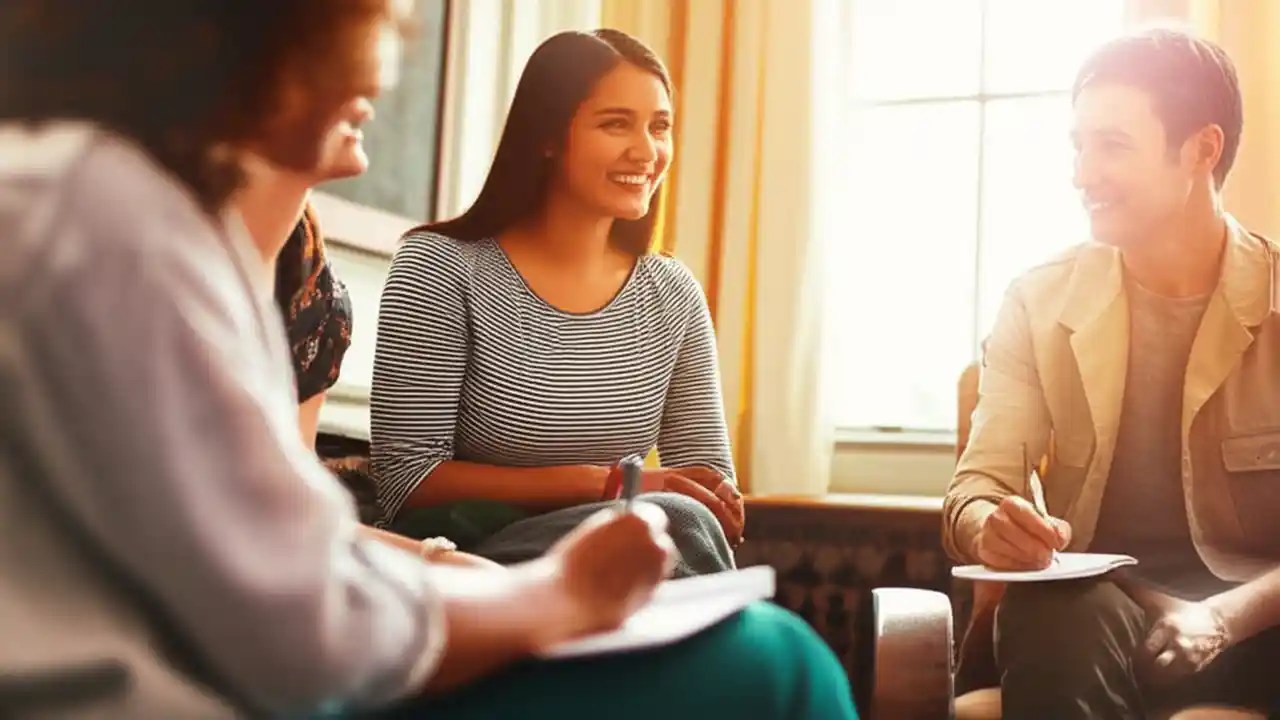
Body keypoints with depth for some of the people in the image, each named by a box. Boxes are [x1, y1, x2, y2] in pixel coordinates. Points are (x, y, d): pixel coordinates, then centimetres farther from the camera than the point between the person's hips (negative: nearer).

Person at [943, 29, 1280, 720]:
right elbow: (980, 480, -3)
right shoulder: (1039, 302, 1)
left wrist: (1223, 615, -27)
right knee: (1062, 622, -35)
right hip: (1096, 594, 0)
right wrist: (986, 524, -27)